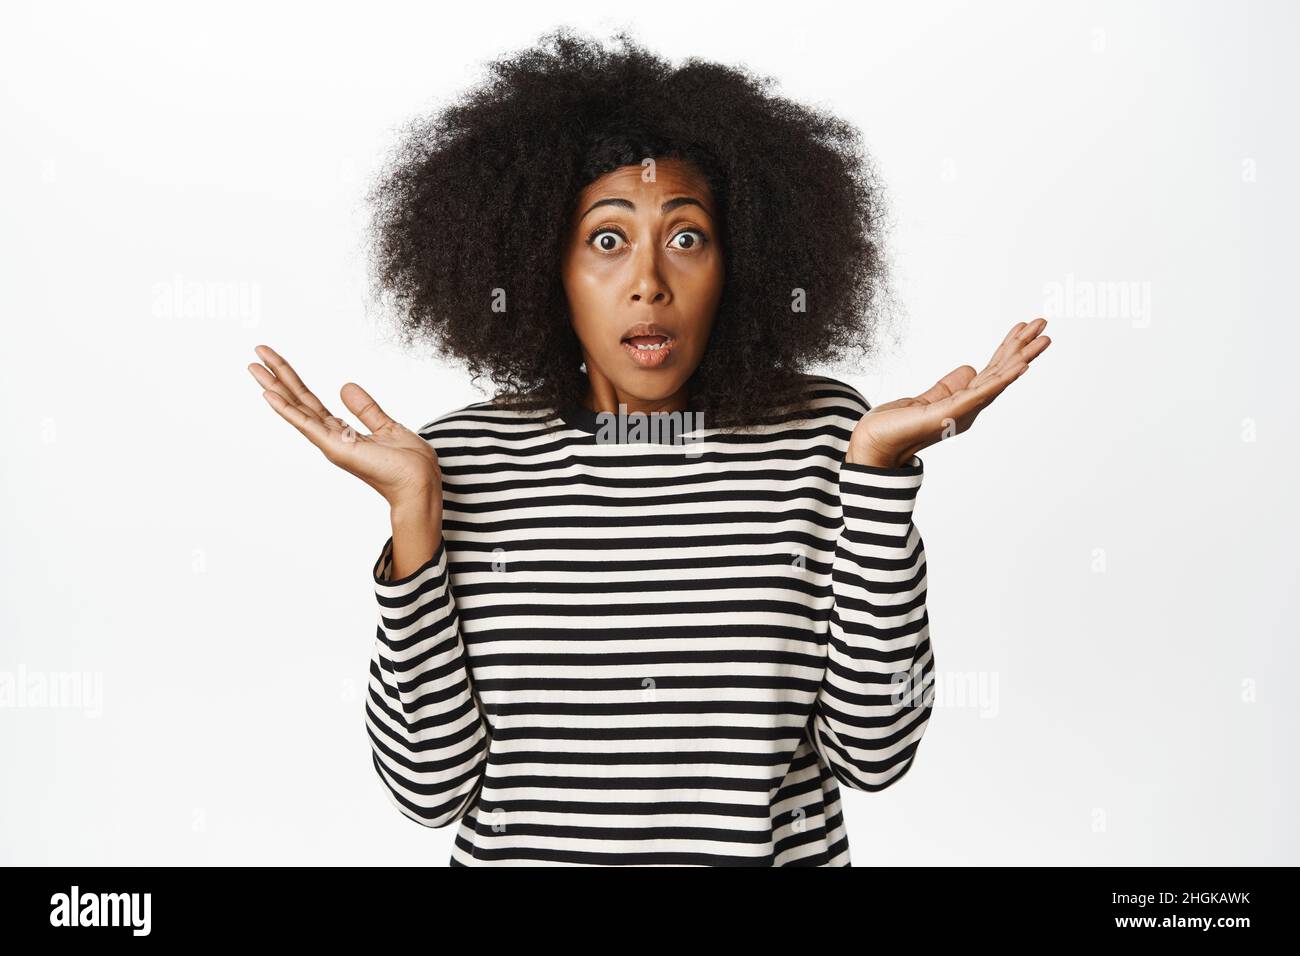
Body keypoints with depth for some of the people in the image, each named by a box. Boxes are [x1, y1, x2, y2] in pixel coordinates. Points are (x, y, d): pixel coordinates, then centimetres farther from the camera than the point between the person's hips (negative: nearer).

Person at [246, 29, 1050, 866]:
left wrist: (881, 473, -20)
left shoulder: (821, 437, -10)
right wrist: (412, 509, -20)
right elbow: (432, 782, -12)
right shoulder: (464, 456, -9)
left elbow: (872, 751, -14)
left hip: (780, 845, 0)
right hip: (522, 853, 0)